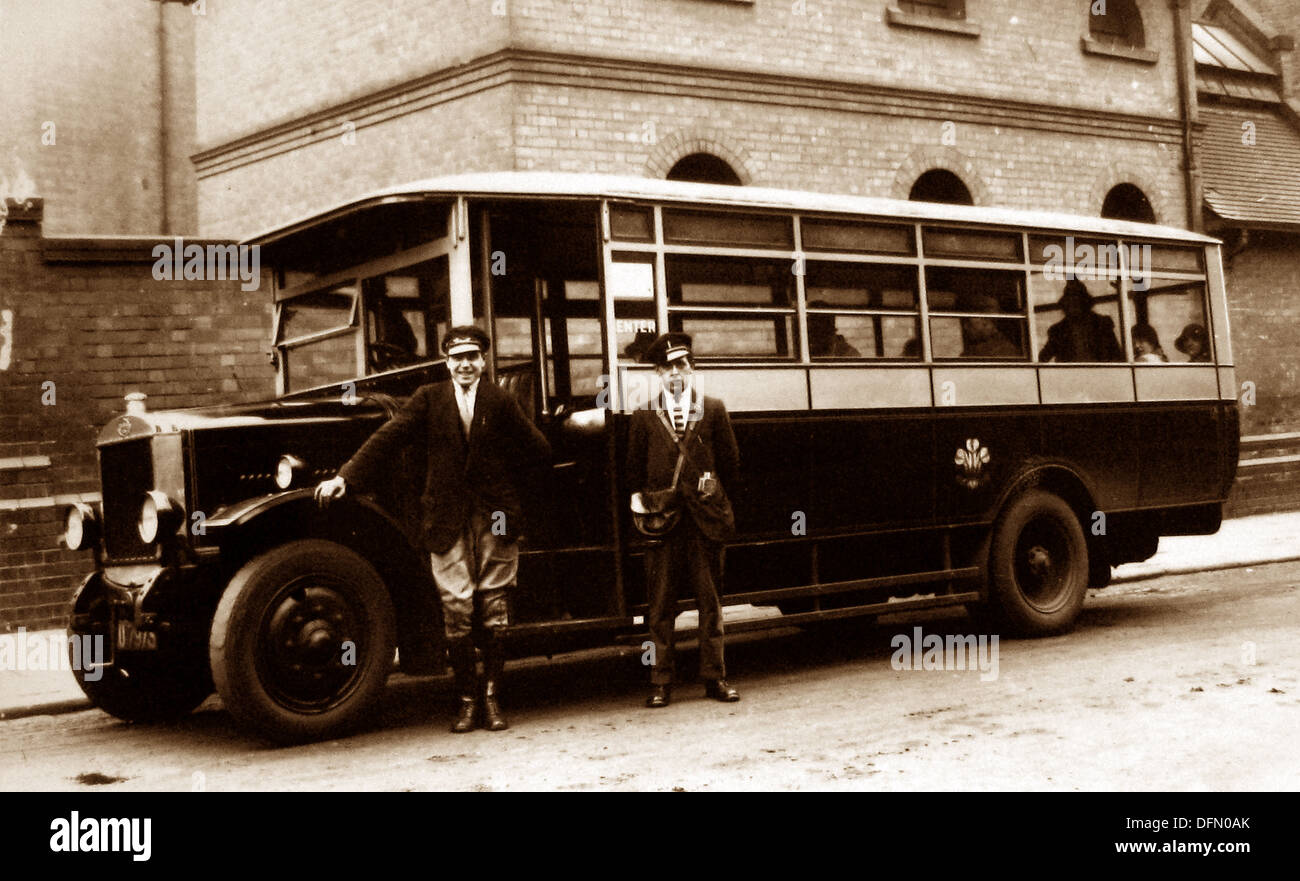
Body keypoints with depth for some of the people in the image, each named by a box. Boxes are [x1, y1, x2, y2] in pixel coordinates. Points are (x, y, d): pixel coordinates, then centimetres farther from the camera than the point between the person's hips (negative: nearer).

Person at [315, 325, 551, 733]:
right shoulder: (429, 399, 6)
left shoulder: (500, 402, 5)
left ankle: (493, 699, 14)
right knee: (456, 612, 2)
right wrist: (346, 476, -15)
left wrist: (501, 476, 4)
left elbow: (539, 450, 4)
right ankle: (467, 701, 13)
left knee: (493, 612, 4)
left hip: (495, 520, 0)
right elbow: (387, 438, -5)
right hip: (448, 523, 0)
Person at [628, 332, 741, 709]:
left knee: (710, 601, 6)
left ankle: (714, 677, 14)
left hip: (704, 518, 0)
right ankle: (660, 682, 7)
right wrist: (638, 495, -1)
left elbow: (730, 461, 11)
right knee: (660, 604, 1)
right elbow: (634, 468, 12)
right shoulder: (644, 417, 8)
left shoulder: (713, 410, 8)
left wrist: (718, 500, 8)